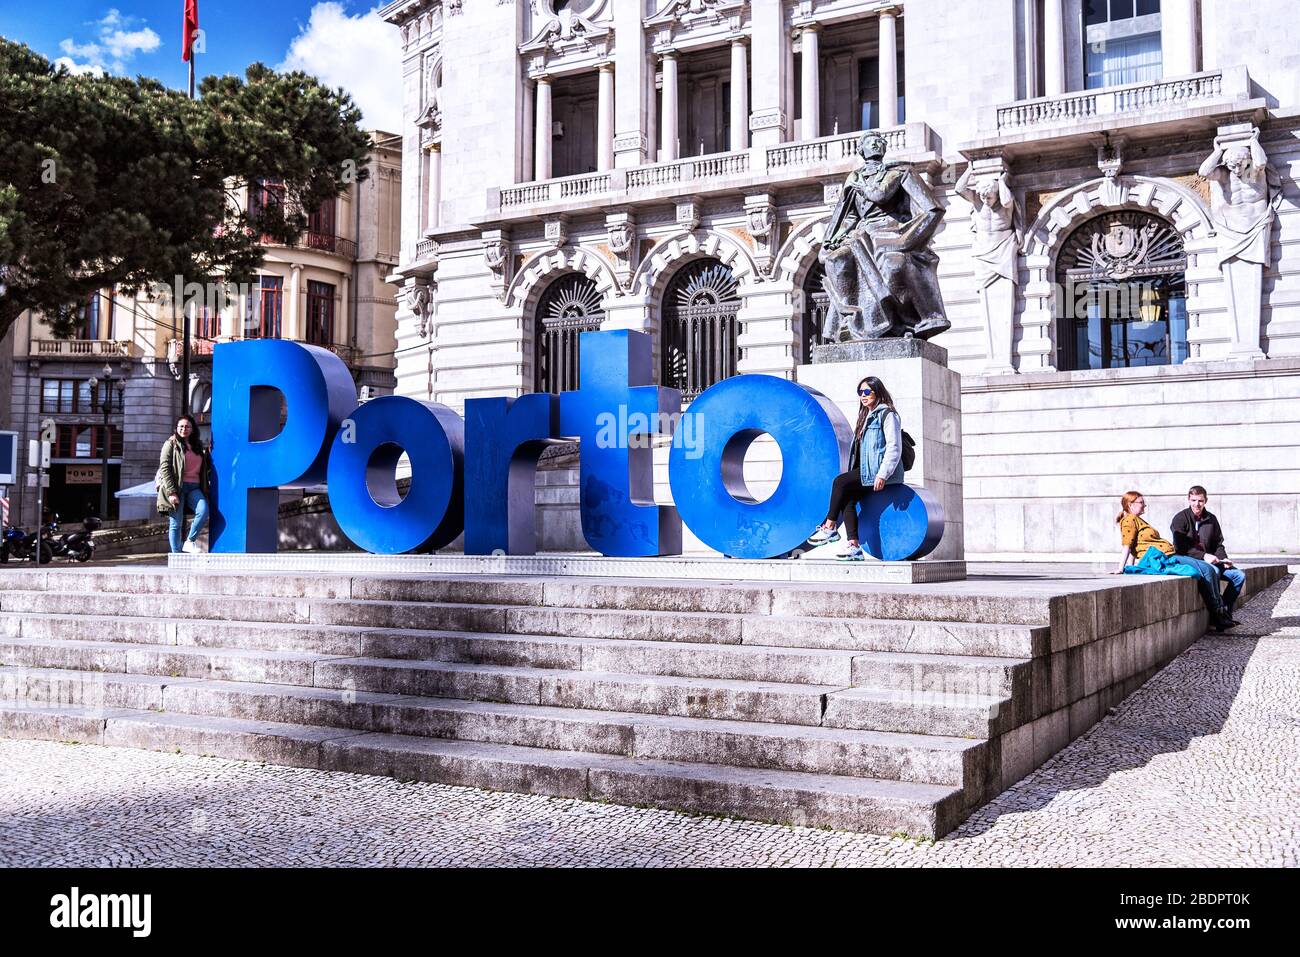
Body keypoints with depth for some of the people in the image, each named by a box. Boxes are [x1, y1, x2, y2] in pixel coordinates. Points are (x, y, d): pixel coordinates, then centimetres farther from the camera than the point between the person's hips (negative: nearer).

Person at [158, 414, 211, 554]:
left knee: (203, 511, -23)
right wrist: (171, 492, -15)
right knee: (176, 524, -4)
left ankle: (190, 541, -6)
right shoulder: (171, 444, 4)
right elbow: (164, 469, -5)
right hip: (176, 488, -4)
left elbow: (205, 467, 31)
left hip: (194, 488, 4)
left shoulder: (198, 446, 19)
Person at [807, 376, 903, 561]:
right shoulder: (866, 417, 25)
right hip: (866, 471, 8)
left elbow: (894, 448, -14)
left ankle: (829, 528, -14)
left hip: (879, 471, -8)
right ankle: (854, 547, -20)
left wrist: (882, 475, -23)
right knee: (848, 499, -14)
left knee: (840, 481, -21)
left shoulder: (887, 414, -4)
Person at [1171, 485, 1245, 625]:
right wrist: (1203, 556, -22)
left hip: (1209, 560, 6)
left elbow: (1218, 544, 18)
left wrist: (1223, 558, -4)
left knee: (1239, 575, -10)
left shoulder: (1211, 519, 14)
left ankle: (1225, 612, -5)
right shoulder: (1180, 519, -4)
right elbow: (1181, 548, -13)